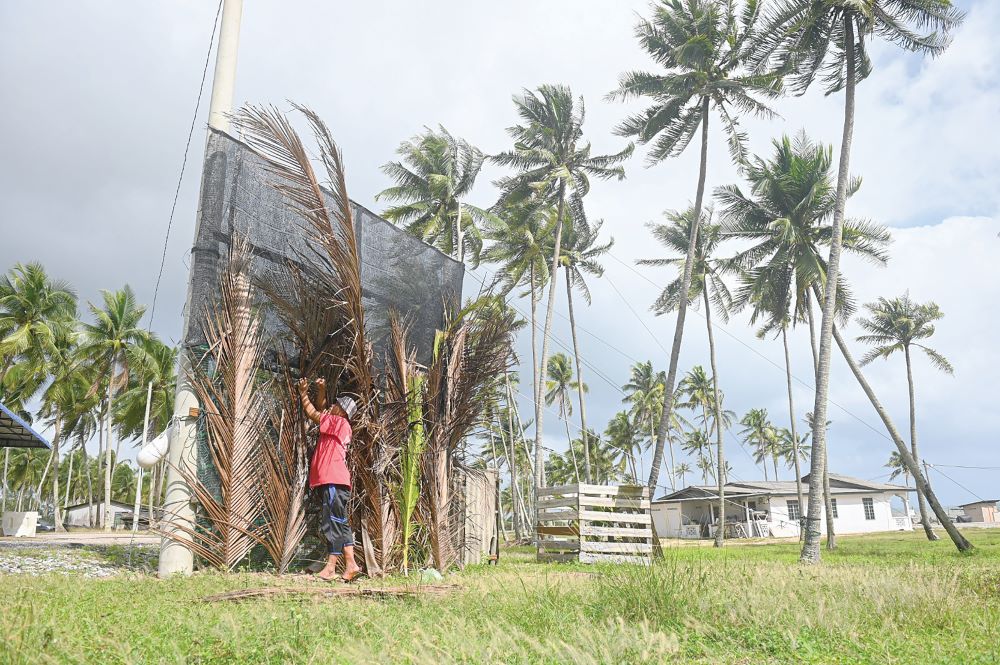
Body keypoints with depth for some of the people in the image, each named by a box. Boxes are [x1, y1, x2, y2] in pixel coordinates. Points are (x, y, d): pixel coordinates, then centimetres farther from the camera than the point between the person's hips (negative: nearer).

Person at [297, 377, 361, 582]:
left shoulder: (340, 422, -5)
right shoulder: (338, 425, 21)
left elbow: (313, 414, 0)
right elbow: (321, 411, 30)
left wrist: (304, 394, 12)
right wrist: (321, 391, 15)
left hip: (334, 482, -10)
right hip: (332, 481, 10)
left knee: (333, 523, -8)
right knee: (339, 524, 8)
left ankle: (331, 567, -7)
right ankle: (351, 565, 8)